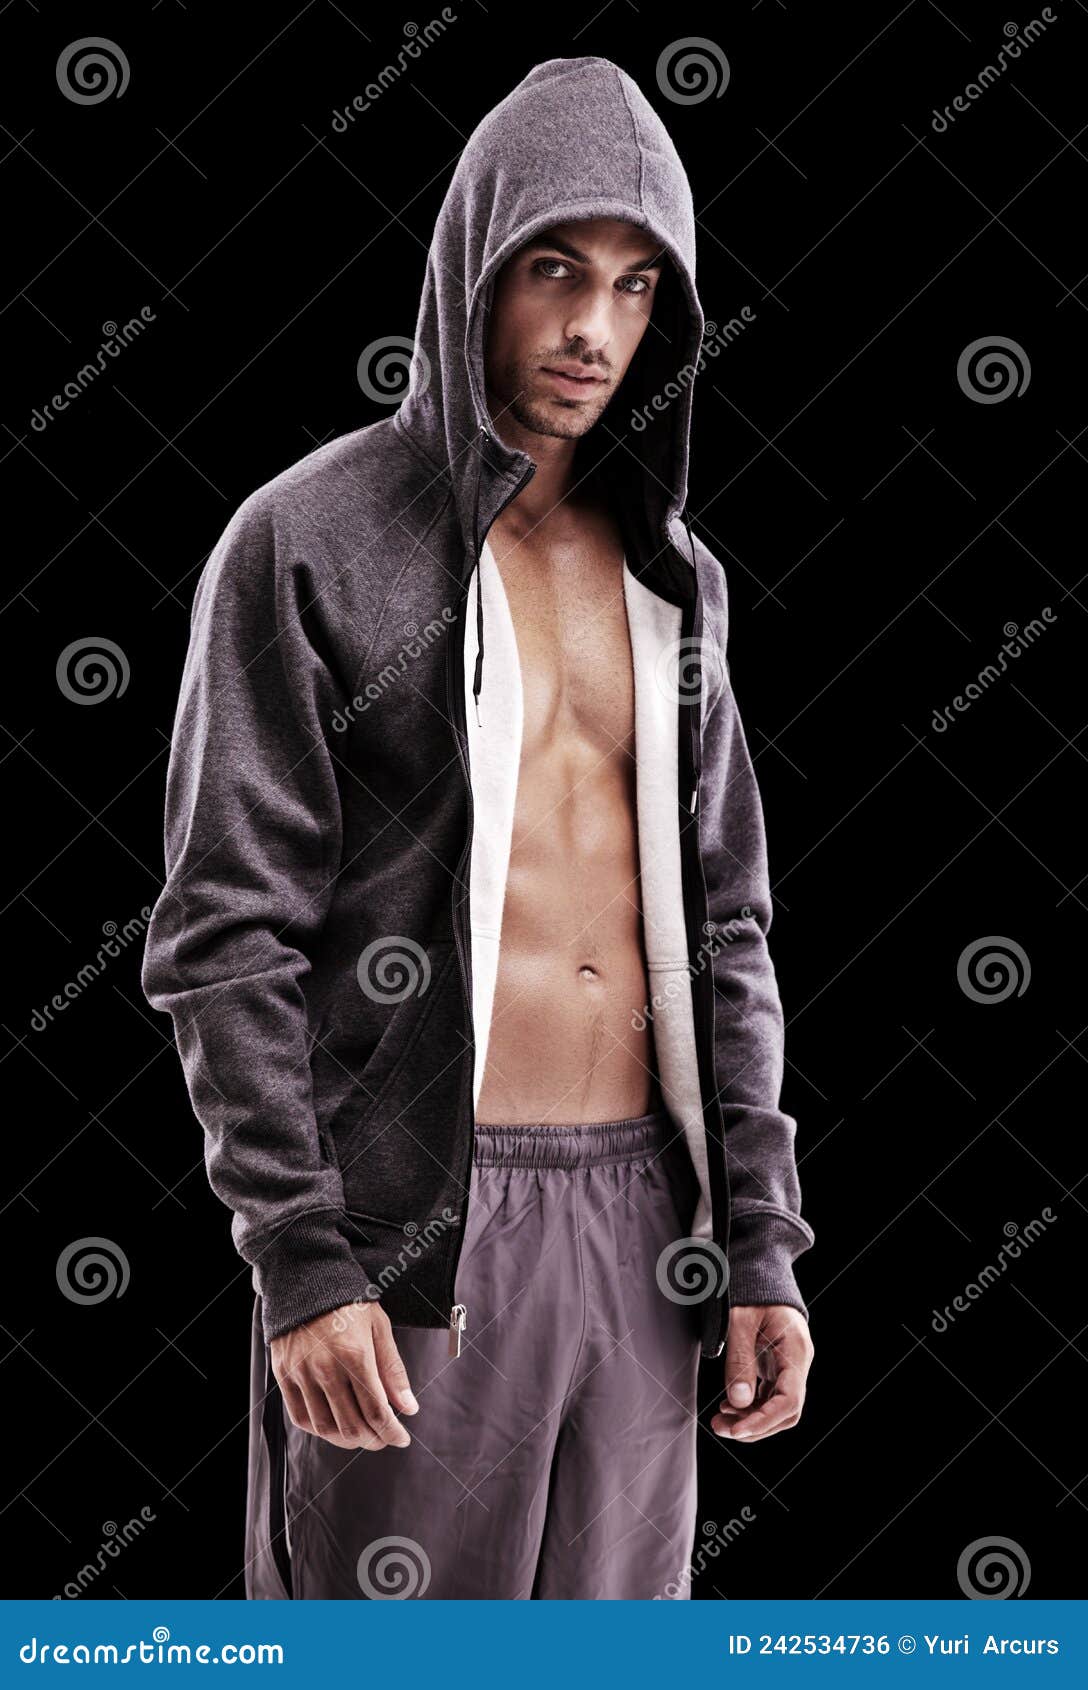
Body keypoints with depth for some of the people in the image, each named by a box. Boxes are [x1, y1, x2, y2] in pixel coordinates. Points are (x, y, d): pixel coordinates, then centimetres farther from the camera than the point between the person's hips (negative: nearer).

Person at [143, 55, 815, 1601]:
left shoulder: (670, 574, 11)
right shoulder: (311, 540, -5)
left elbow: (723, 924, 12)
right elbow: (224, 934, -9)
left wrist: (763, 1242, 6)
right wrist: (298, 1260, -15)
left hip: (639, 1219, 5)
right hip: (418, 1221, -5)